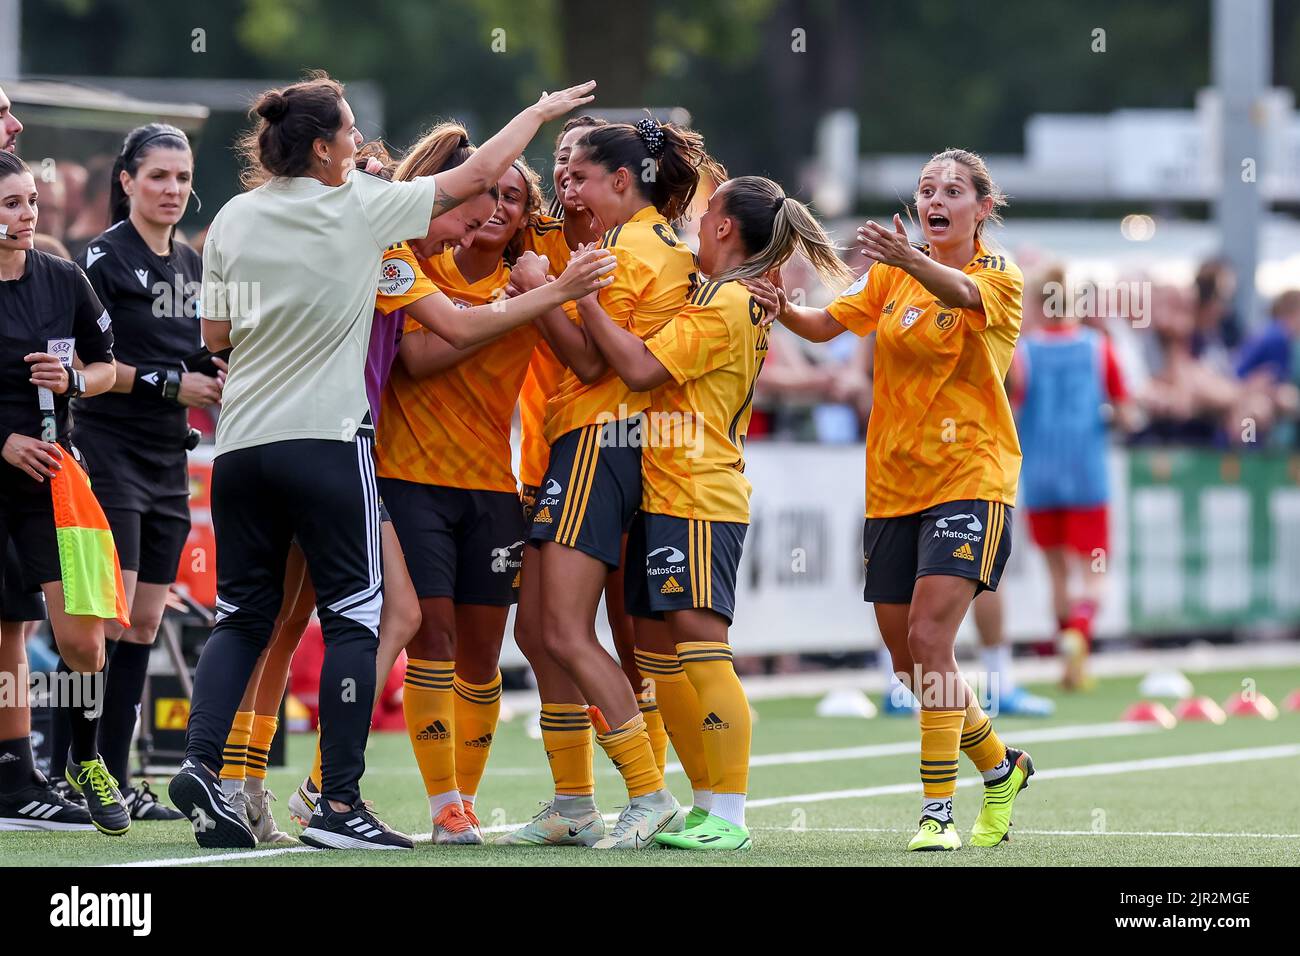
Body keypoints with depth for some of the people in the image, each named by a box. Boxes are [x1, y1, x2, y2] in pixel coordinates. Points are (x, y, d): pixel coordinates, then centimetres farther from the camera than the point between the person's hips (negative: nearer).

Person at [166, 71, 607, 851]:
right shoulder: (362, 210, -5)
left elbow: (216, 333, 12)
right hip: (326, 440, -4)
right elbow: (480, 174, 5)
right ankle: (339, 806, -5)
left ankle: (202, 761, -6)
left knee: (245, 615, 13)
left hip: (242, 440, 4)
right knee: (355, 617, 1)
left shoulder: (233, 220, 4)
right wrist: (541, 112, 19)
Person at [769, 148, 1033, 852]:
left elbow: (964, 292, -29)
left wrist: (911, 261, -51)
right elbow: (826, 325, 6)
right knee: (905, 655, 8)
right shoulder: (893, 274, 10)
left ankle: (938, 809, -15)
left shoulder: (999, 276, -7)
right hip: (891, 483, 6)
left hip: (968, 479, -6)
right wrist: (782, 307, -17)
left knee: (928, 637, -19)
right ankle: (1000, 767, 30)